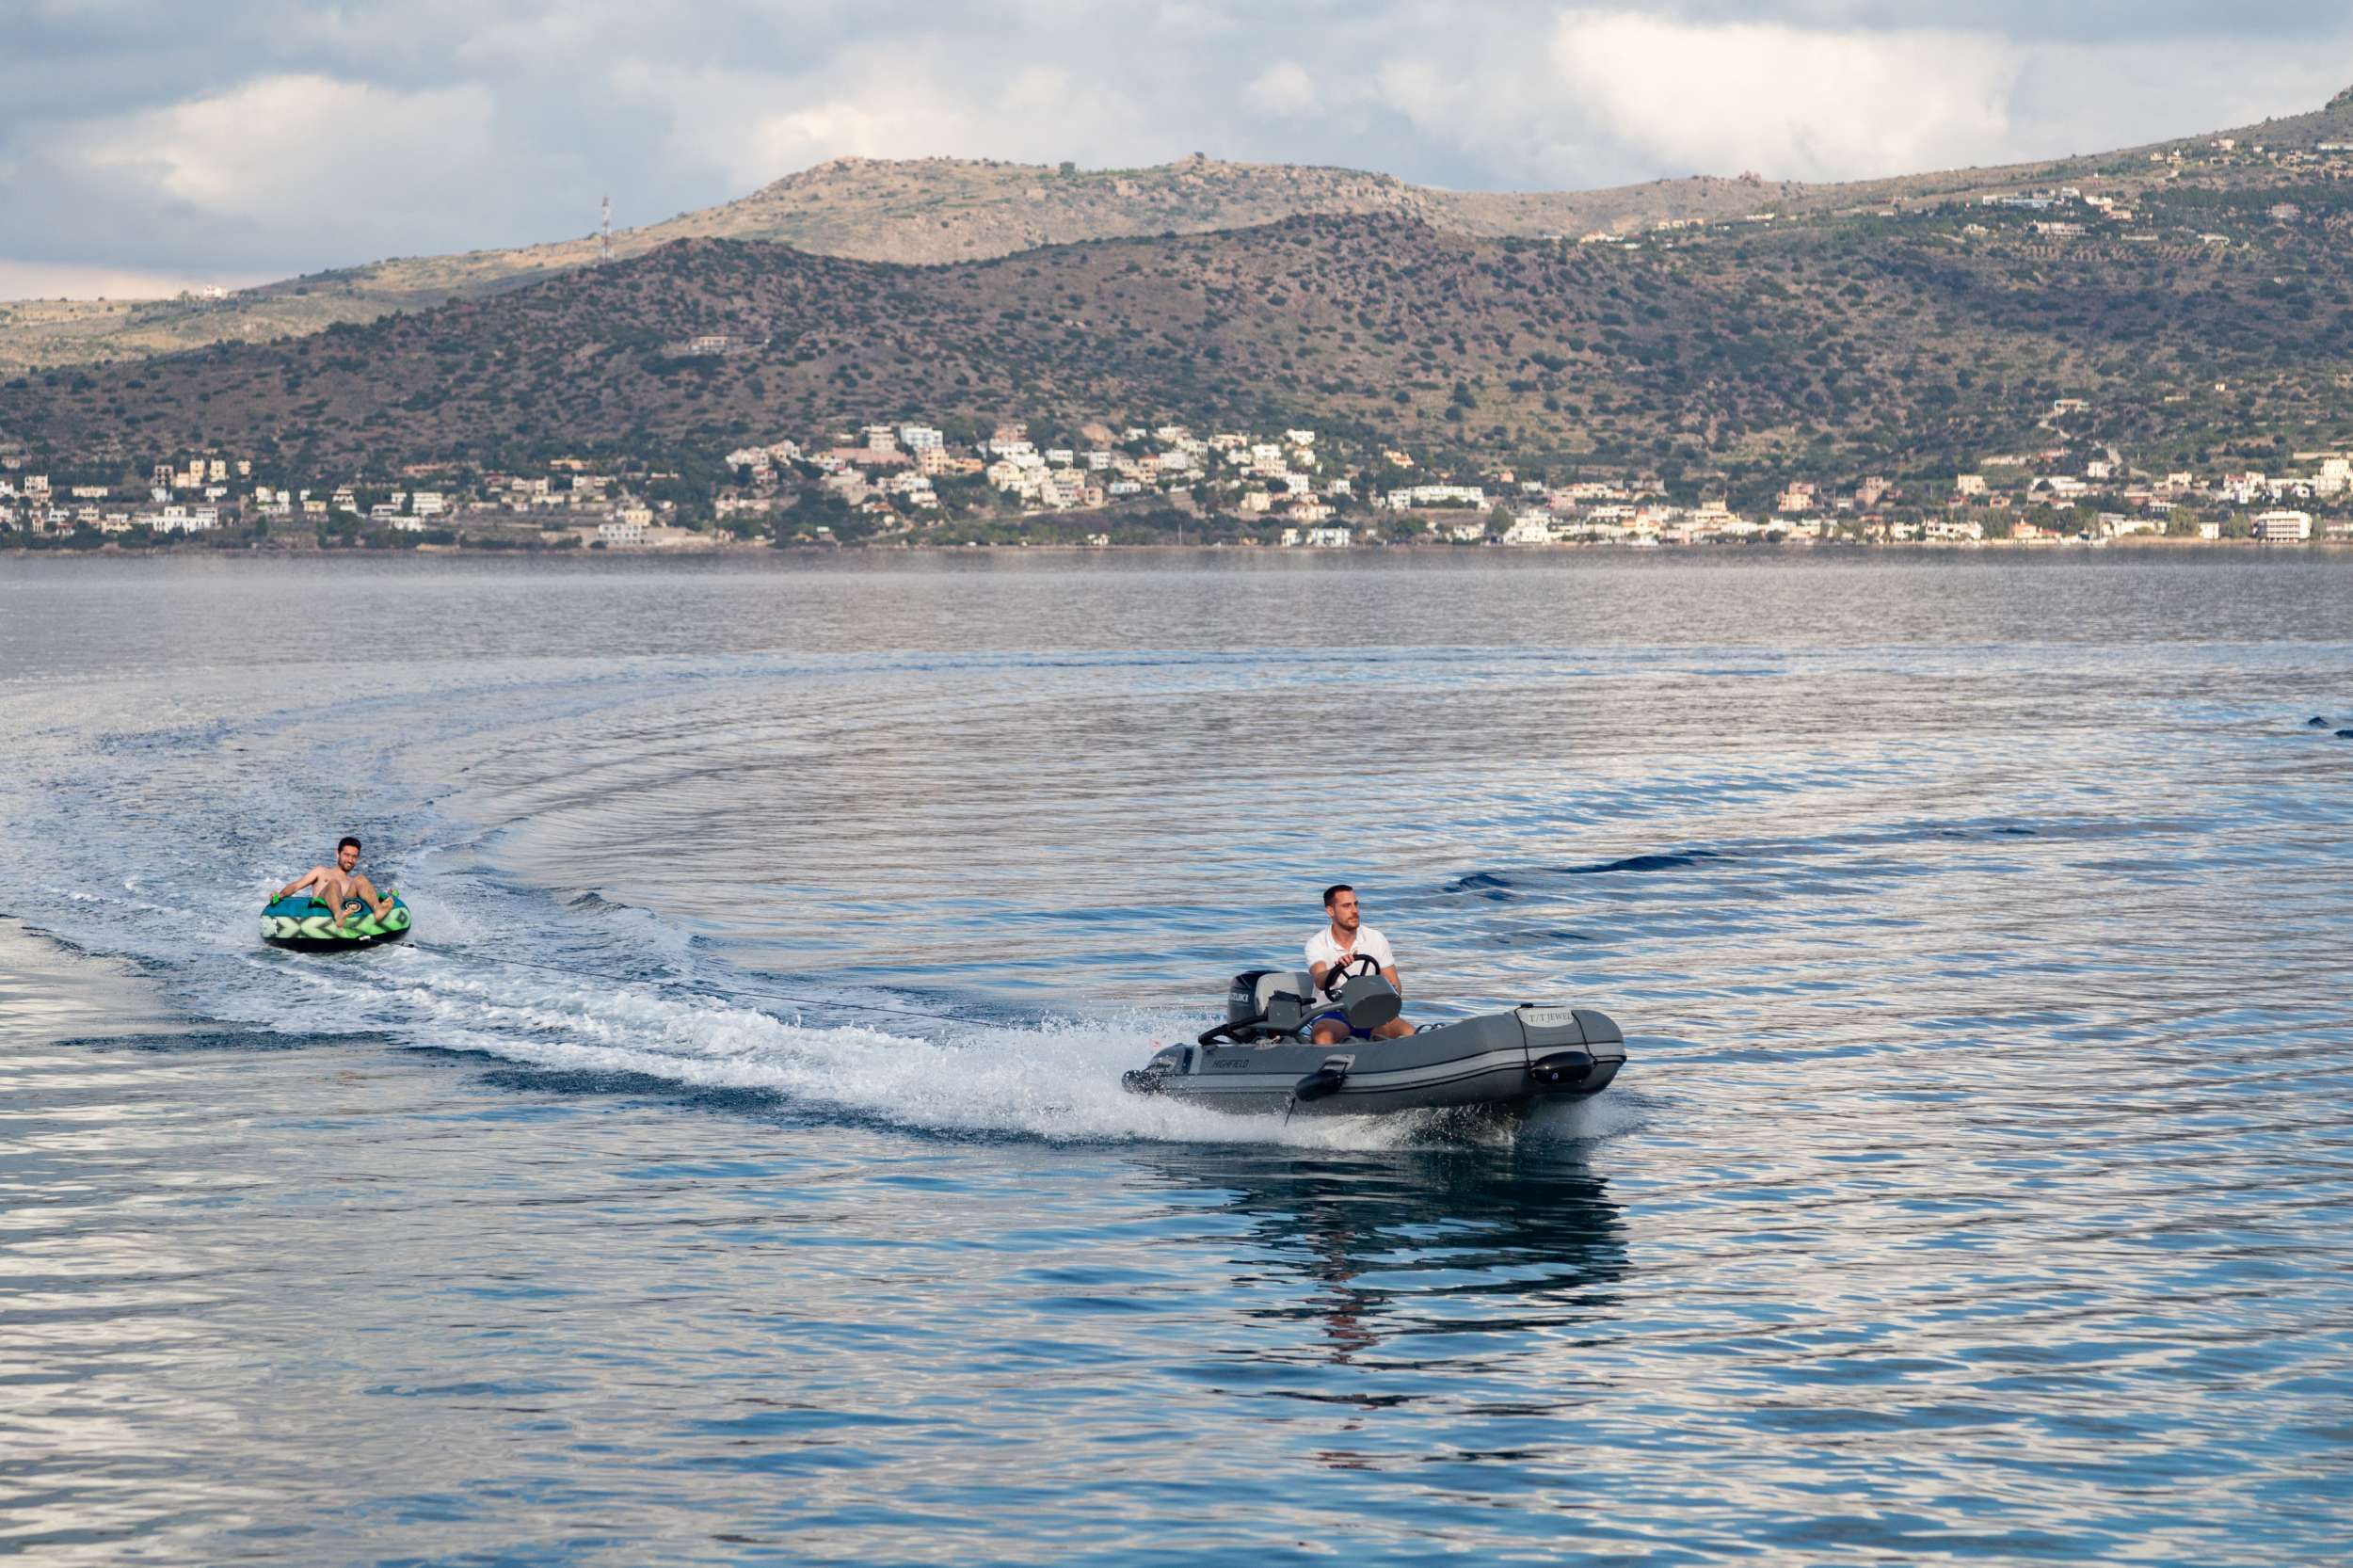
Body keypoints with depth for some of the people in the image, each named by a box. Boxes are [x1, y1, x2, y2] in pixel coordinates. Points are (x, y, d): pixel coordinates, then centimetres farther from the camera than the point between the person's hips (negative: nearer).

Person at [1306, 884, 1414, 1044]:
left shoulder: (1376, 939, 2)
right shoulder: (1316, 944, -7)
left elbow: (1395, 985, 5)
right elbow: (1320, 982, -25)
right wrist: (1337, 969, -48)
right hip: (1331, 1014, -3)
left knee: (1409, 1033, -25)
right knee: (1323, 1037, -38)